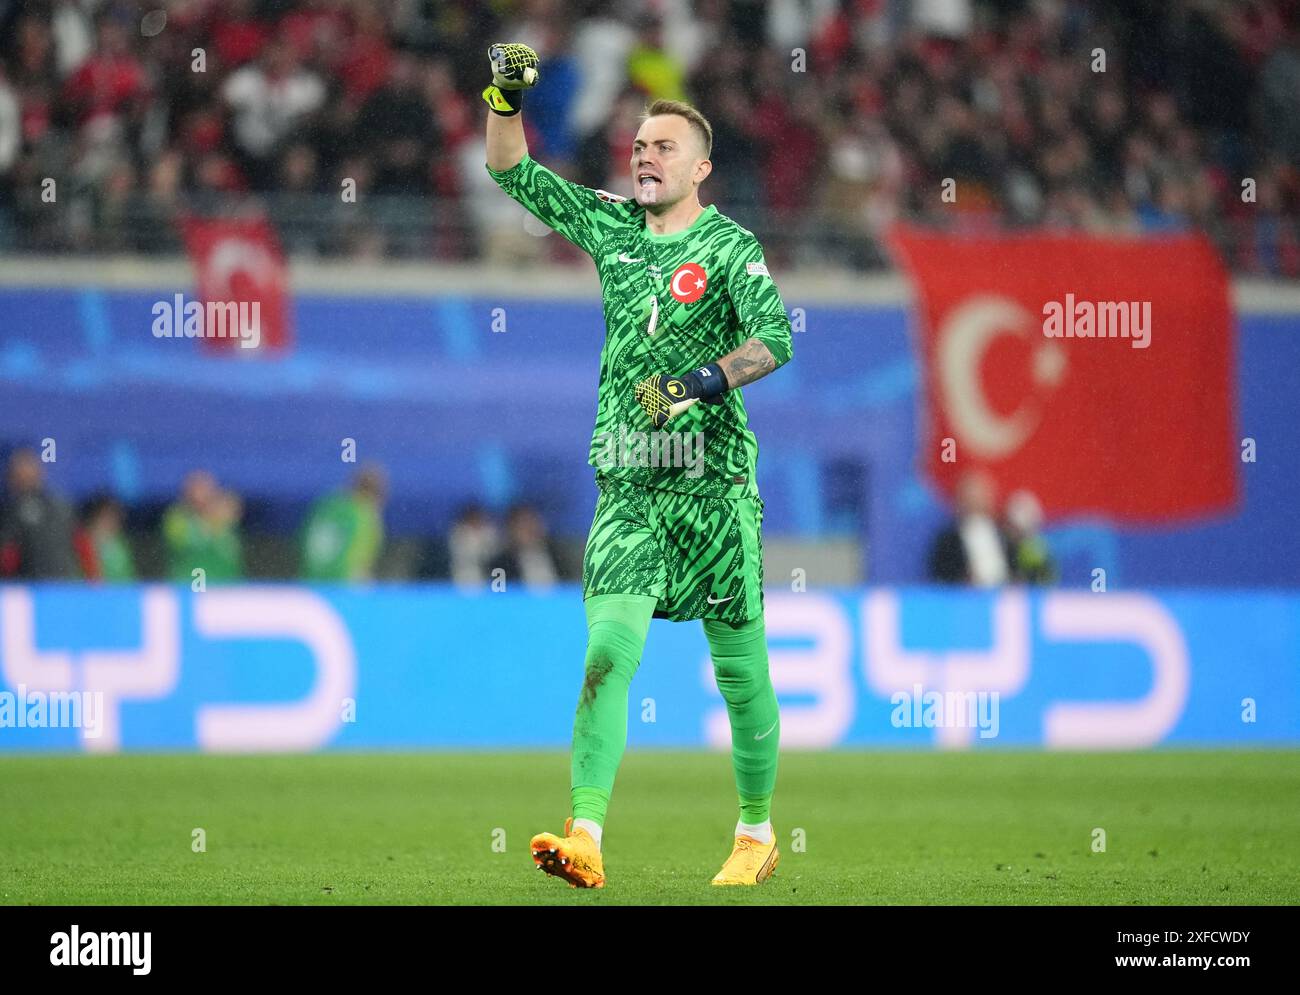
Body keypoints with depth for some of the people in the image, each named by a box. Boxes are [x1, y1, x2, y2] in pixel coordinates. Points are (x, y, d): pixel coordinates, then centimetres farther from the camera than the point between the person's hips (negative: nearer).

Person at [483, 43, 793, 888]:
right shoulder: (612, 227, 12)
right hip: (628, 482, 3)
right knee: (610, 645, -14)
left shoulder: (729, 247, -3)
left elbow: (775, 335, -17)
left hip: (714, 480, -3)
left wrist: (706, 382, -30)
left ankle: (758, 835, 19)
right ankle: (586, 836, -22)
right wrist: (506, 99, 4)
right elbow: (515, 172, 19)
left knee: (740, 668, 3)